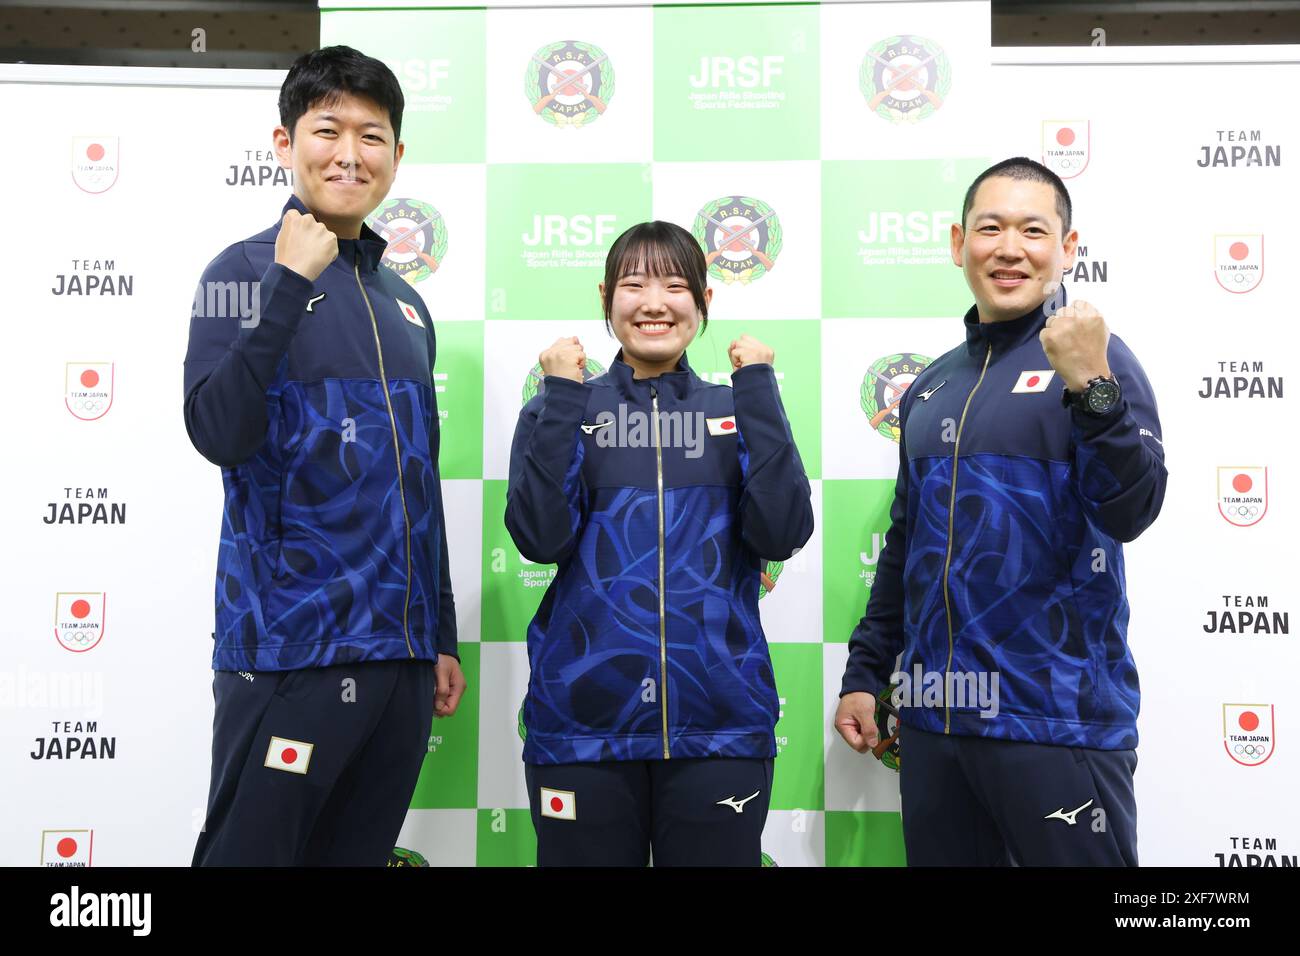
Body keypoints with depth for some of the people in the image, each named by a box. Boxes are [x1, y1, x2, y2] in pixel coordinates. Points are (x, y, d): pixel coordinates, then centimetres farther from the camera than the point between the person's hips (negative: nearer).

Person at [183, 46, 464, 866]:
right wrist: (290, 284, -20)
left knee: (360, 853, 12)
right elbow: (218, 432, -19)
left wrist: (442, 638, 17)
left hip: (402, 657, 6)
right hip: (290, 649, -6)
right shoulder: (249, 270, -3)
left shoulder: (404, 304, 14)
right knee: (249, 849, 0)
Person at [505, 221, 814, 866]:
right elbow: (540, 538, -9)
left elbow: (782, 534, -7)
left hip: (719, 720, 1)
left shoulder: (738, 410, 8)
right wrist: (562, 396, -10)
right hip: (584, 720, 0)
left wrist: (757, 388, -7)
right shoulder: (563, 409, 6)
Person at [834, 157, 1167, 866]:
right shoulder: (931, 387, 13)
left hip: (1056, 716, -5)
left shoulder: (1095, 360, -4)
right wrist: (864, 673, 16)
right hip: (932, 711, 6)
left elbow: (1129, 513, -17)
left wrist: (1091, 388, -29)